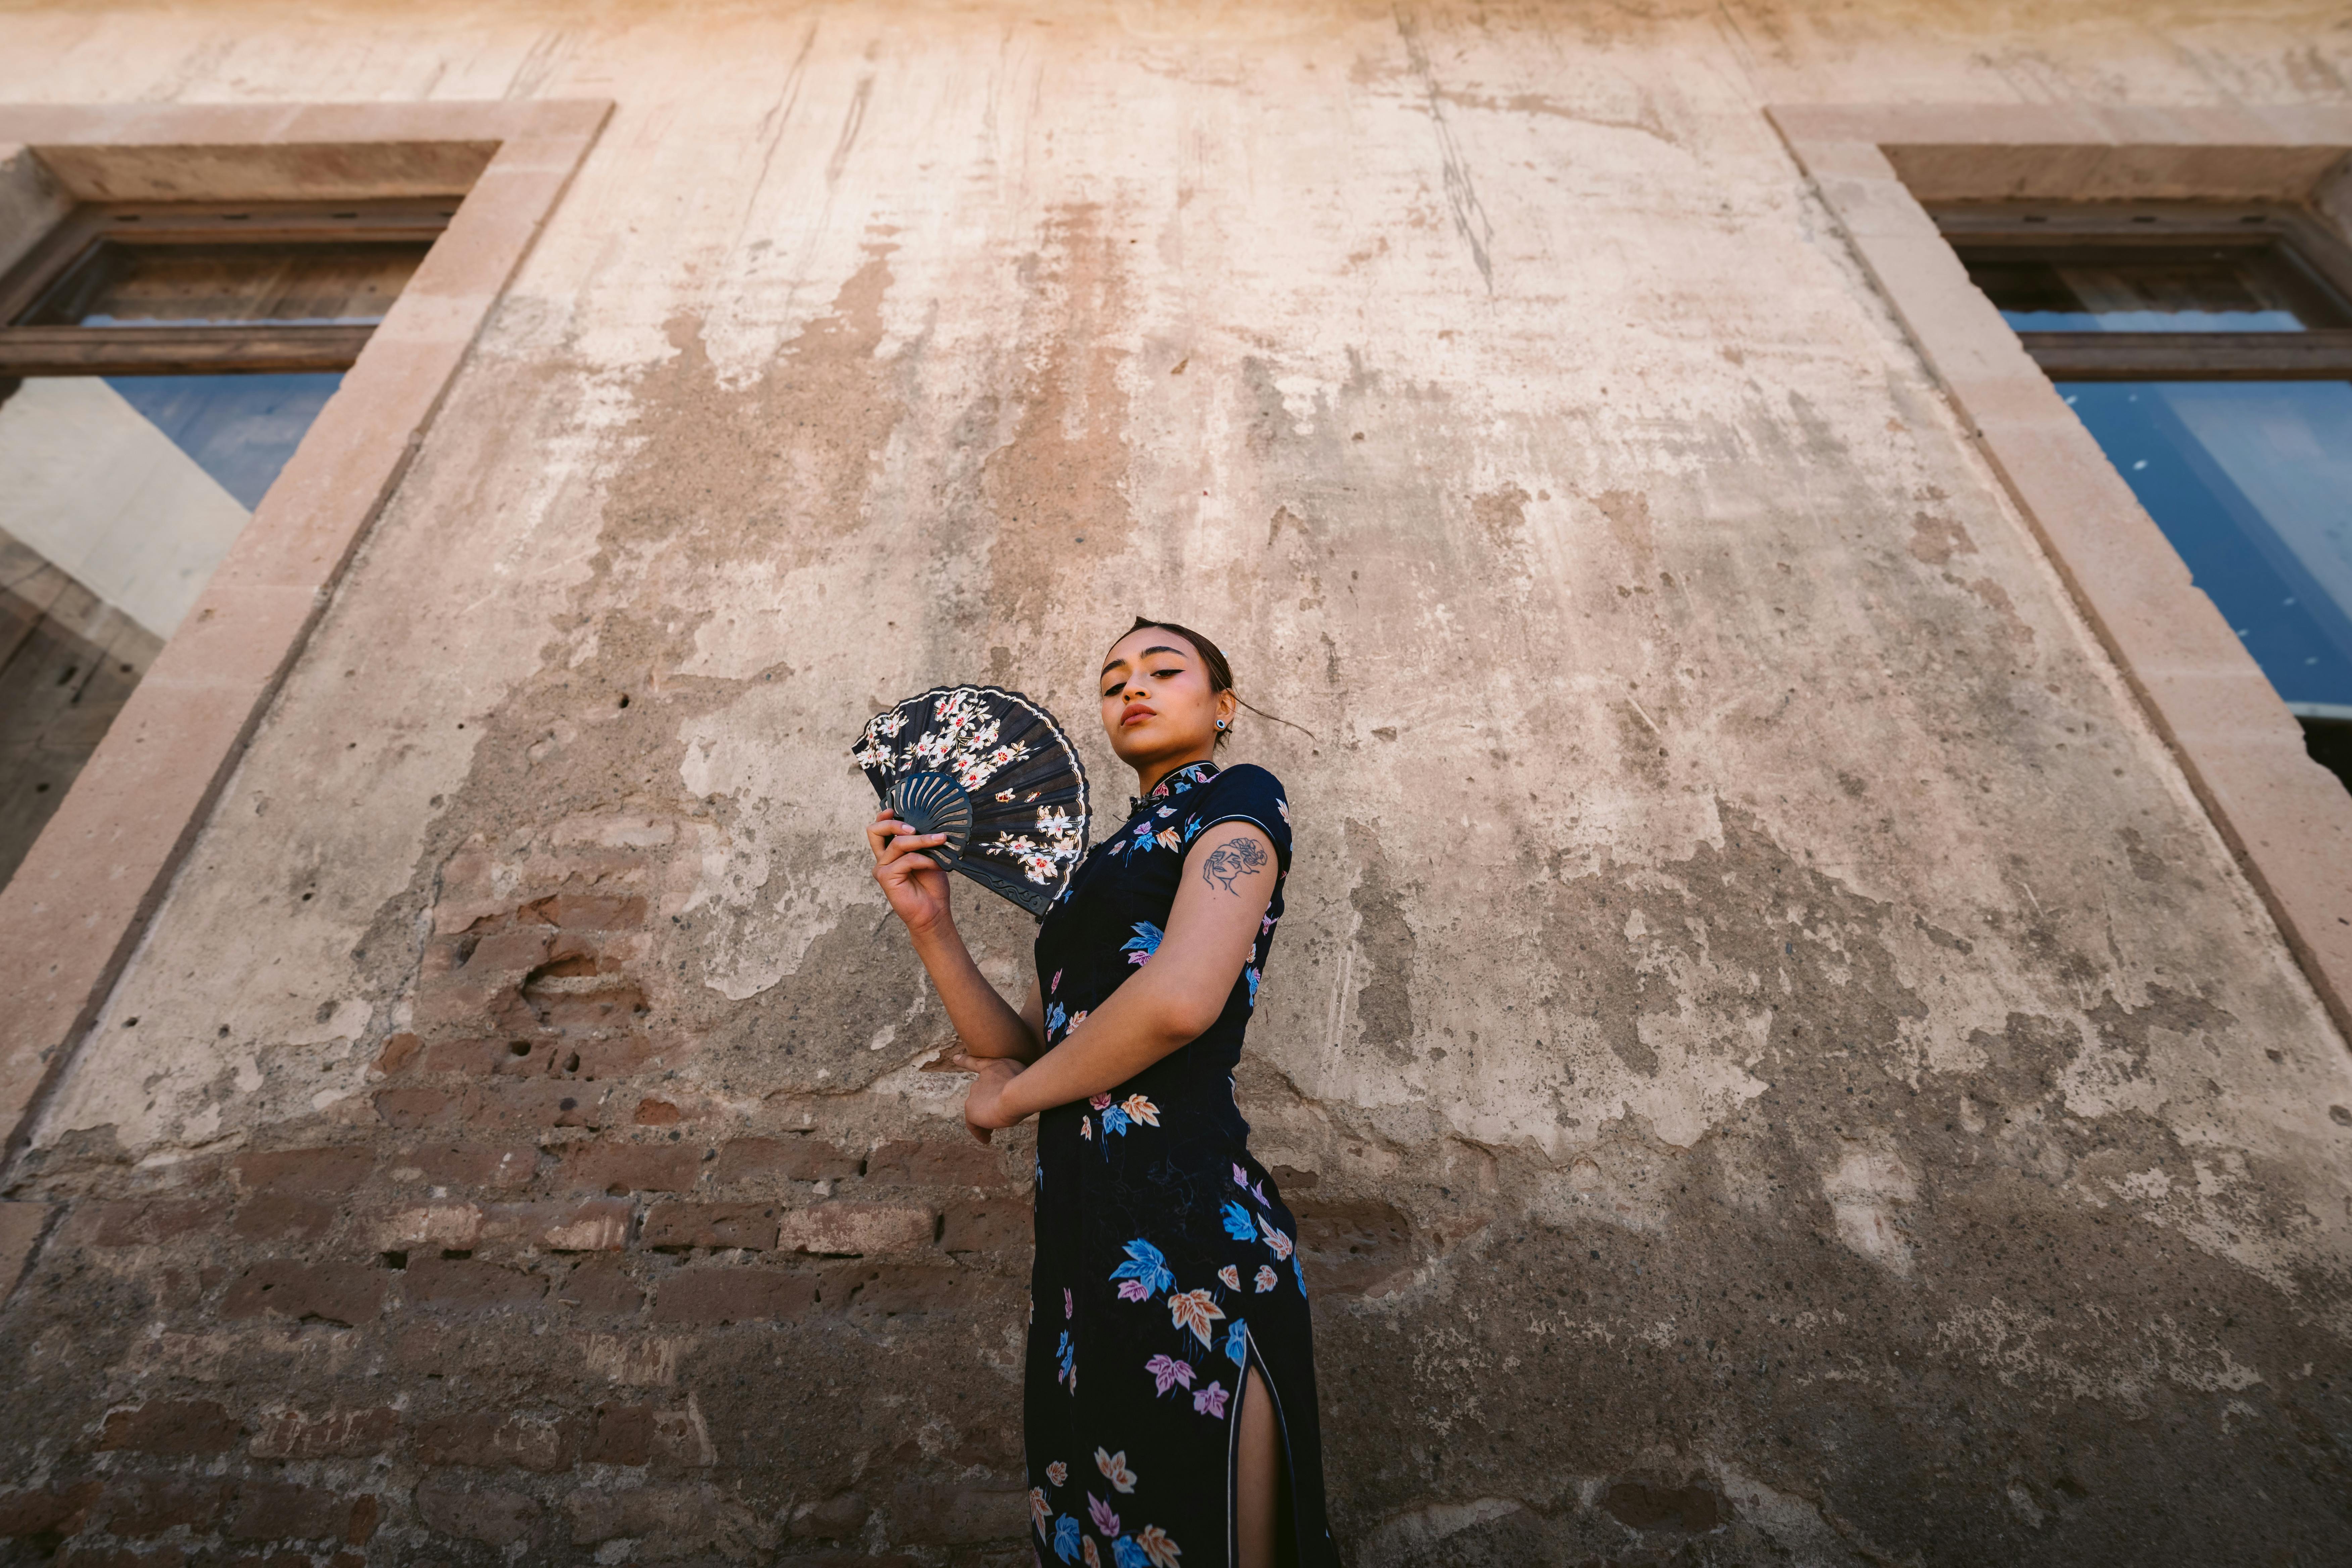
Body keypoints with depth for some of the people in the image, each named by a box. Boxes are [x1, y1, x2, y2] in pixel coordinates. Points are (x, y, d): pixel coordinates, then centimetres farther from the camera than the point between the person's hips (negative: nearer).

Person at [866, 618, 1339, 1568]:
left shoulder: (1239, 798, -4)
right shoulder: (1107, 863, 20)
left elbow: (1180, 1002, -21)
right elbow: (1019, 1050, 16)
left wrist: (1006, 1101, -4)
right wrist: (930, 924, 2)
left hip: (1184, 1228, -8)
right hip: (1083, 1237, 8)